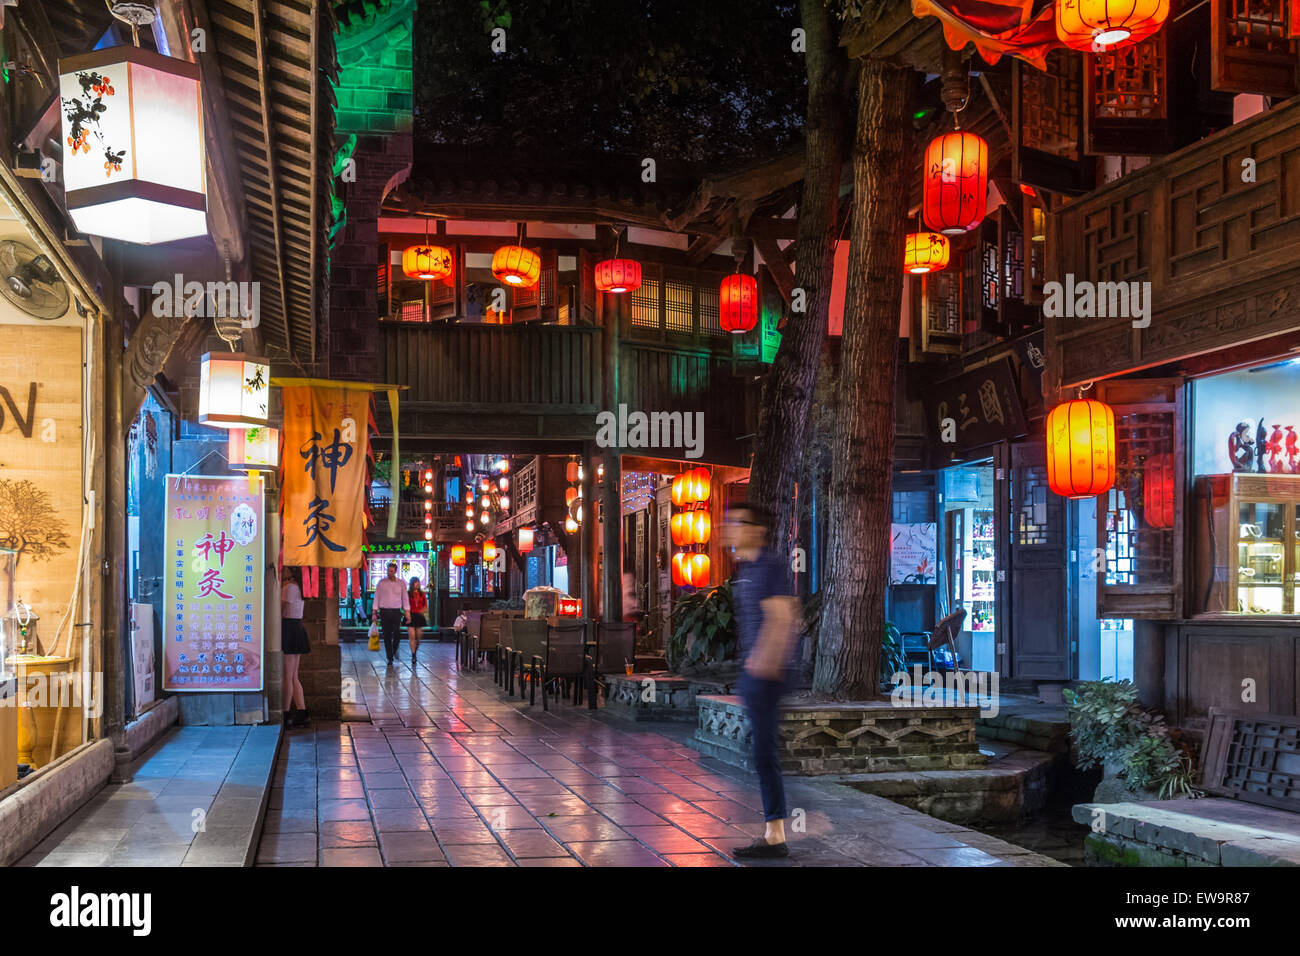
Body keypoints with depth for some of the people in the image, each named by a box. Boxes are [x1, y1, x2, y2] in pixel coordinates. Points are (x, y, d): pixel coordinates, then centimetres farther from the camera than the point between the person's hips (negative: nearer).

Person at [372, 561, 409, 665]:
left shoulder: (400, 583, 5)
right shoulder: (381, 583, 3)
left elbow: (405, 598, 8)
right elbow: (376, 598, 4)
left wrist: (407, 613, 3)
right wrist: (375, 613, -1)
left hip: (396, 611, 0)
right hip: (384, 611, 0)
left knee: (397, 633, -11)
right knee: (387, 635, -1)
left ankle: (394, 651, 17)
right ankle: (389, 657, 7)